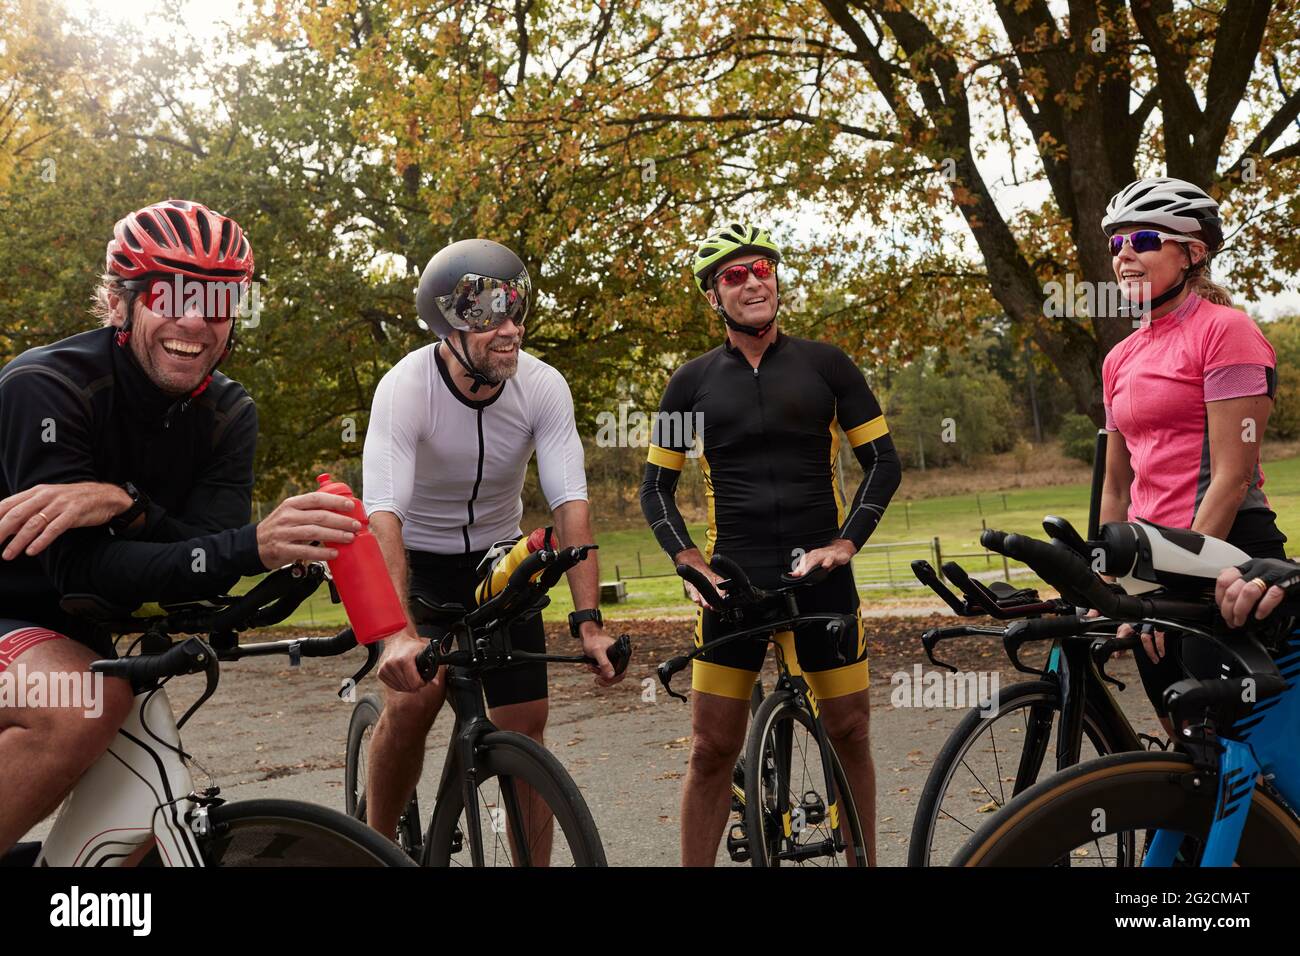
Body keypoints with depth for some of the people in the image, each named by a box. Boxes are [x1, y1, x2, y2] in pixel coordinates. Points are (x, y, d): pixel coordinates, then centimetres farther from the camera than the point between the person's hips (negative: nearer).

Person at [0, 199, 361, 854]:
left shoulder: (227, 414, -8)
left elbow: (206, 570, -17)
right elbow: (82, 571, -30)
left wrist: (124, 504, -37)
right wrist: (253, 547, -44)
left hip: (69, 630, 6)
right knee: (87, 704, -35)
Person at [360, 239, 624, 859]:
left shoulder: (544, 387, -18)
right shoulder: (406, 387, -26)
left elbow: (570, 503, -22)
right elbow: (383, 515, -35)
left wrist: (588, 620, -33)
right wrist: (399, 633, -48)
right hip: (419, 558, -3)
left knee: (525, 725, -3)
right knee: (413, 699, -23)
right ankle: (377, 844, 2)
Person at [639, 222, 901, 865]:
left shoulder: (826, 365, 5)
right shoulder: (693, 382, 6)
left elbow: (883, 462, 6)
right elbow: (656, 487, 9)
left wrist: (843, 544, -6)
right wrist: (693, 565, -5)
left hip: (821, 575, 0)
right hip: (733, 579, 0)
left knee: (850, 735, 7)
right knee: (712, 748, 0)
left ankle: (866, 860, 24)